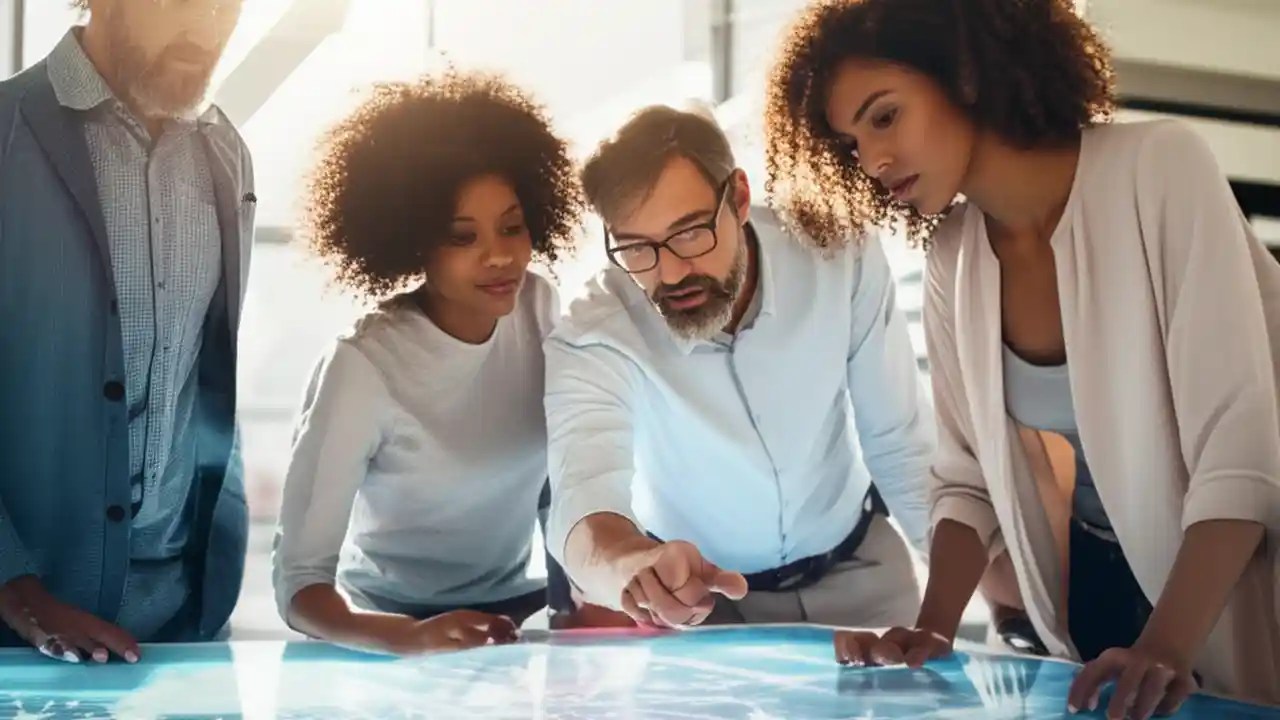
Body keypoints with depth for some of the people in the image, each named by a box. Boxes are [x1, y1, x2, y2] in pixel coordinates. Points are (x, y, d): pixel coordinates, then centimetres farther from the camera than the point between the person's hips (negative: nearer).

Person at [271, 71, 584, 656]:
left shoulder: (540, 310, -8)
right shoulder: (363, 366, -23)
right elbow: (299, 584, -26)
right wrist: (413, 637, -42)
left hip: (519, 612, 4)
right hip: (396, 635, -4)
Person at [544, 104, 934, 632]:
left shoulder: (839, 259, -20)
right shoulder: (593, 339, -24)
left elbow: (901, 447, -9)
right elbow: (584, 498, -40)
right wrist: (635, 567, -61)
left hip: (853, 571, 1)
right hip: (698, 592, -1)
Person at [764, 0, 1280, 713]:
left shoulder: (1157, 168, -22)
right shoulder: (953, 260, -5)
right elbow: (972, 475, 0)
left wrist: (1166, 648, -33)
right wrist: (933, 627, -14)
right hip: (1106, 577, 5)